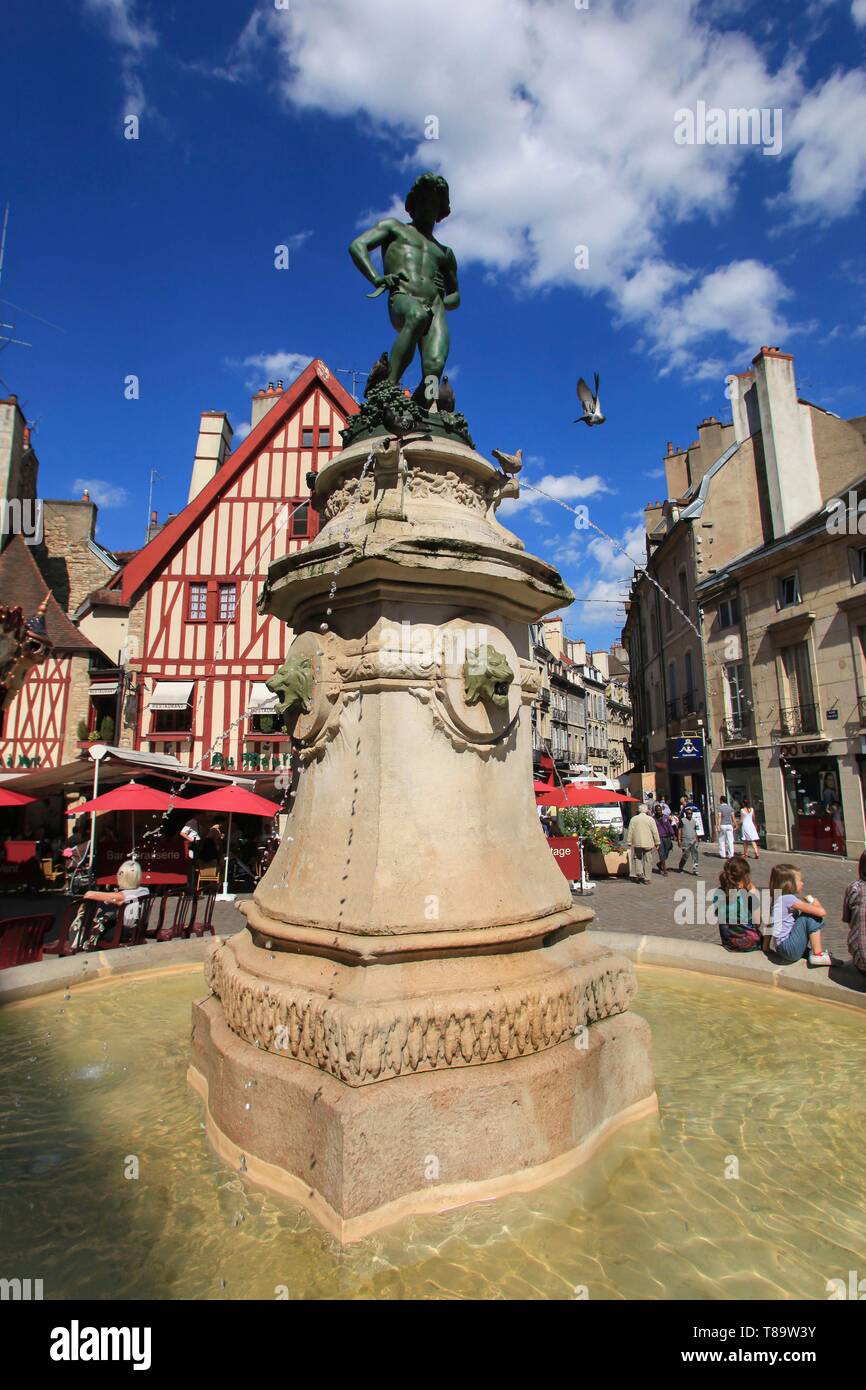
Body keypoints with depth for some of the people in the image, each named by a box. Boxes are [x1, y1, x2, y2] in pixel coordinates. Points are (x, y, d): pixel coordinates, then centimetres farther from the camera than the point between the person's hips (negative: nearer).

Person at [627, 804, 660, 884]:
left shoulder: (633, 819, 1)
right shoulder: (650, 819, -3)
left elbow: (630, 832, 1)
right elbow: (655, 832, -2)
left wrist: (629, 843, 7)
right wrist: (657, 843, 5)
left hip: (637, 843, 1)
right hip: (648, 843, -1)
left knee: (638, 858, 15)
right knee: (647, 861, 5)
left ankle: (639, 874, 1)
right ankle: (646, 878, 7)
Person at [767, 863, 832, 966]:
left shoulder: (780, 898, 9)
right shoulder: (789, 898, -17)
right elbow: (822, 912, -15)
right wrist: (814, 902, 2)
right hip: (788, 949, -9)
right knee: (812, 917, -11)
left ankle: (811, 951, 11)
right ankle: (818, 955, -5)